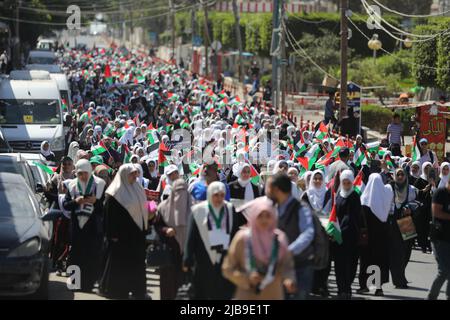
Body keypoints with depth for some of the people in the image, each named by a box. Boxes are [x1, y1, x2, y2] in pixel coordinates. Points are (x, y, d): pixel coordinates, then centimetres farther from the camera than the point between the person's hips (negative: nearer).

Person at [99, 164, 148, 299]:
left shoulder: (138, 189, 10)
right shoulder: (115, 192, -10)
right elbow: (109, 214, -13)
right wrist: (112, 235, -17)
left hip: (136, 232, 7)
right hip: (121, 234, -7)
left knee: (136, 262, 9)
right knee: (119, 263, 1)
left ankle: (137, 290, 15)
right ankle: (116, 289, 10)